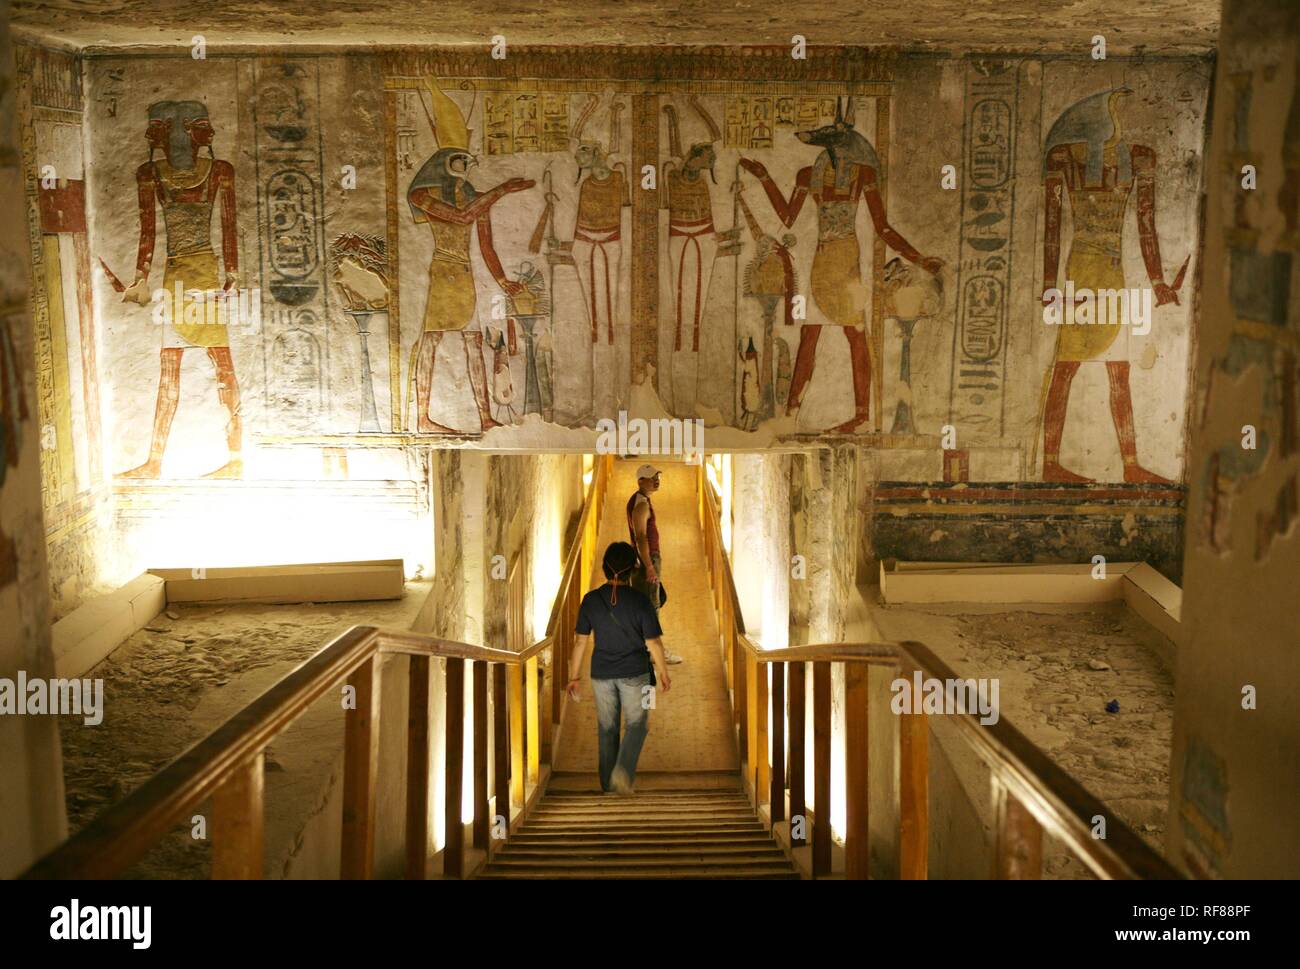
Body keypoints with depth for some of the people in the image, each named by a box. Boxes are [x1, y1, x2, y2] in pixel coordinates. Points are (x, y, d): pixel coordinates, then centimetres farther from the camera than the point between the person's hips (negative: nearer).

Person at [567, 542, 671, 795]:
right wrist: (663, 672, 6)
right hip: (634, 673, -2)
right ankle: (623, 771, -8)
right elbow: (653, 643, -9)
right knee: (636, 725, 12)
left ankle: (608, 784, 23)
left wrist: (575, 676, 7)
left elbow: (581, 641, -2)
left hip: (601, 674, 3)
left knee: (607, 728, 15)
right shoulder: (640, 601, -14)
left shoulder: (591, 600, -7)